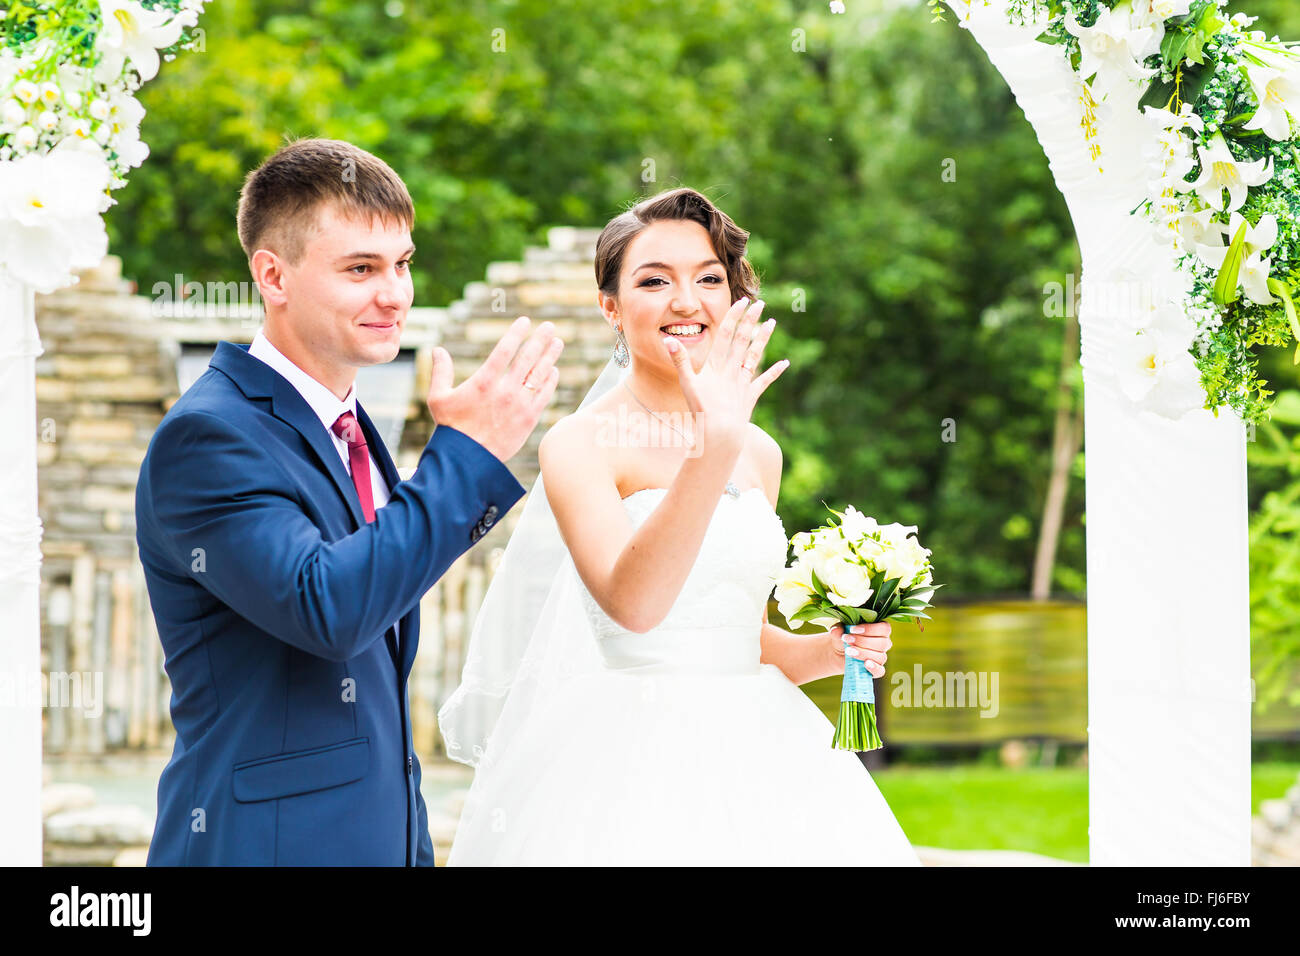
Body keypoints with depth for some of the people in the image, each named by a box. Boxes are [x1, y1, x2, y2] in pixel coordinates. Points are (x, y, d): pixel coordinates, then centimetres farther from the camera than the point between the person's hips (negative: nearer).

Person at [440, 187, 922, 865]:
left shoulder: (759, 453, 11)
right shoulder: (578, 445, -7)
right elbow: (632, 604, -25)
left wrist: (830, 650, 2)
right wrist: (715, 441, -30)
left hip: (752, 758, 5)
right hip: (633, 771, -5)